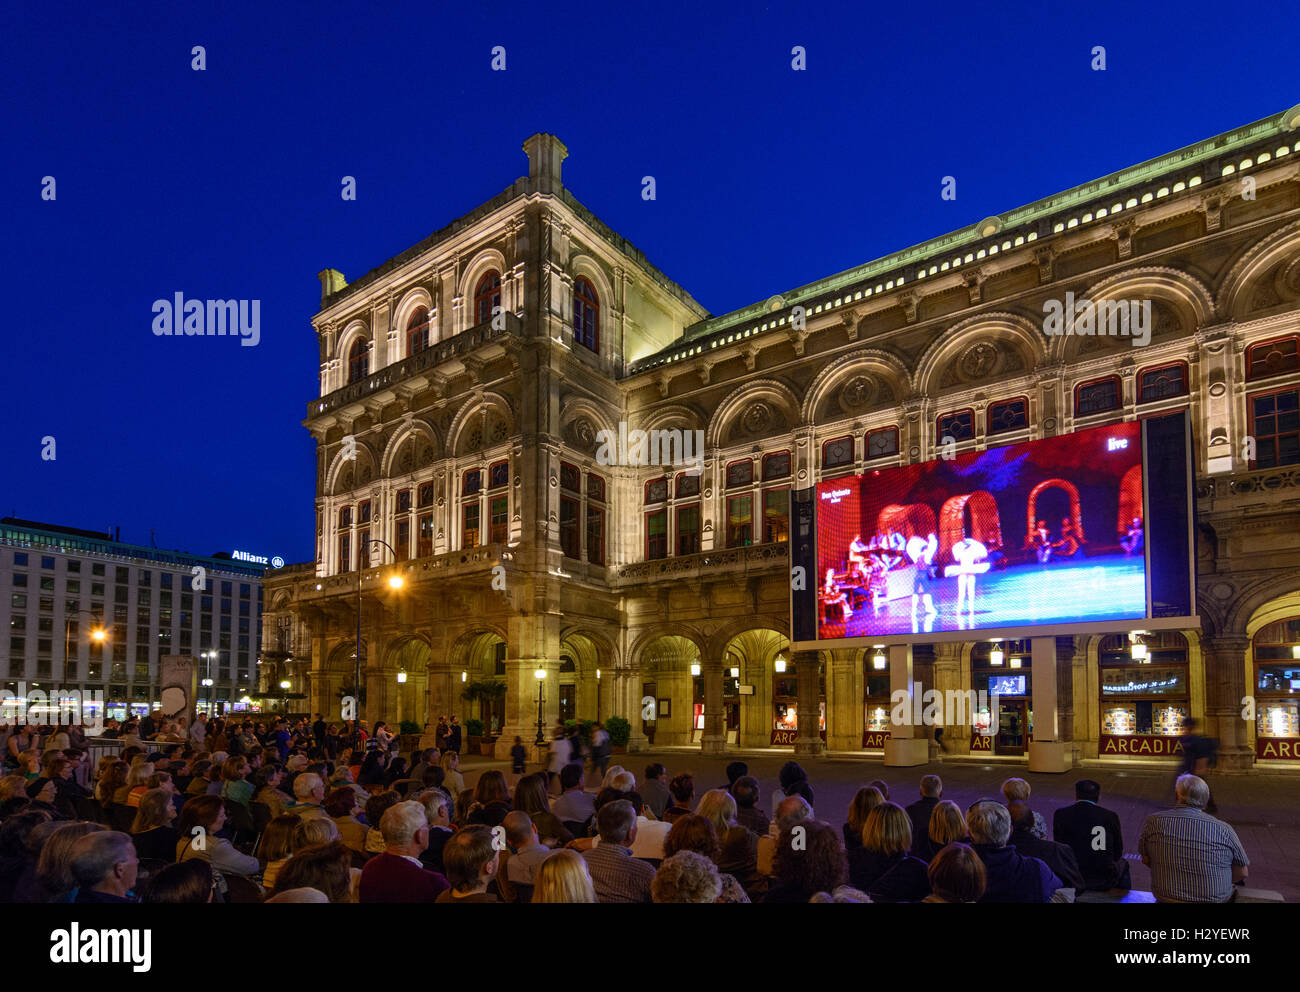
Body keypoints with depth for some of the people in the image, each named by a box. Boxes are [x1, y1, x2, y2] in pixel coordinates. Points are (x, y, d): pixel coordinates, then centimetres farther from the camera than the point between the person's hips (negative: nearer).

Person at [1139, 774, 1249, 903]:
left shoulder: (1153, 822, -11)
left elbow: (1146, 860, 2)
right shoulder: (1224, 829, -13)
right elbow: (1243, 873, -2)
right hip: (1217, 899, -1)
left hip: (1166, 898, 1)